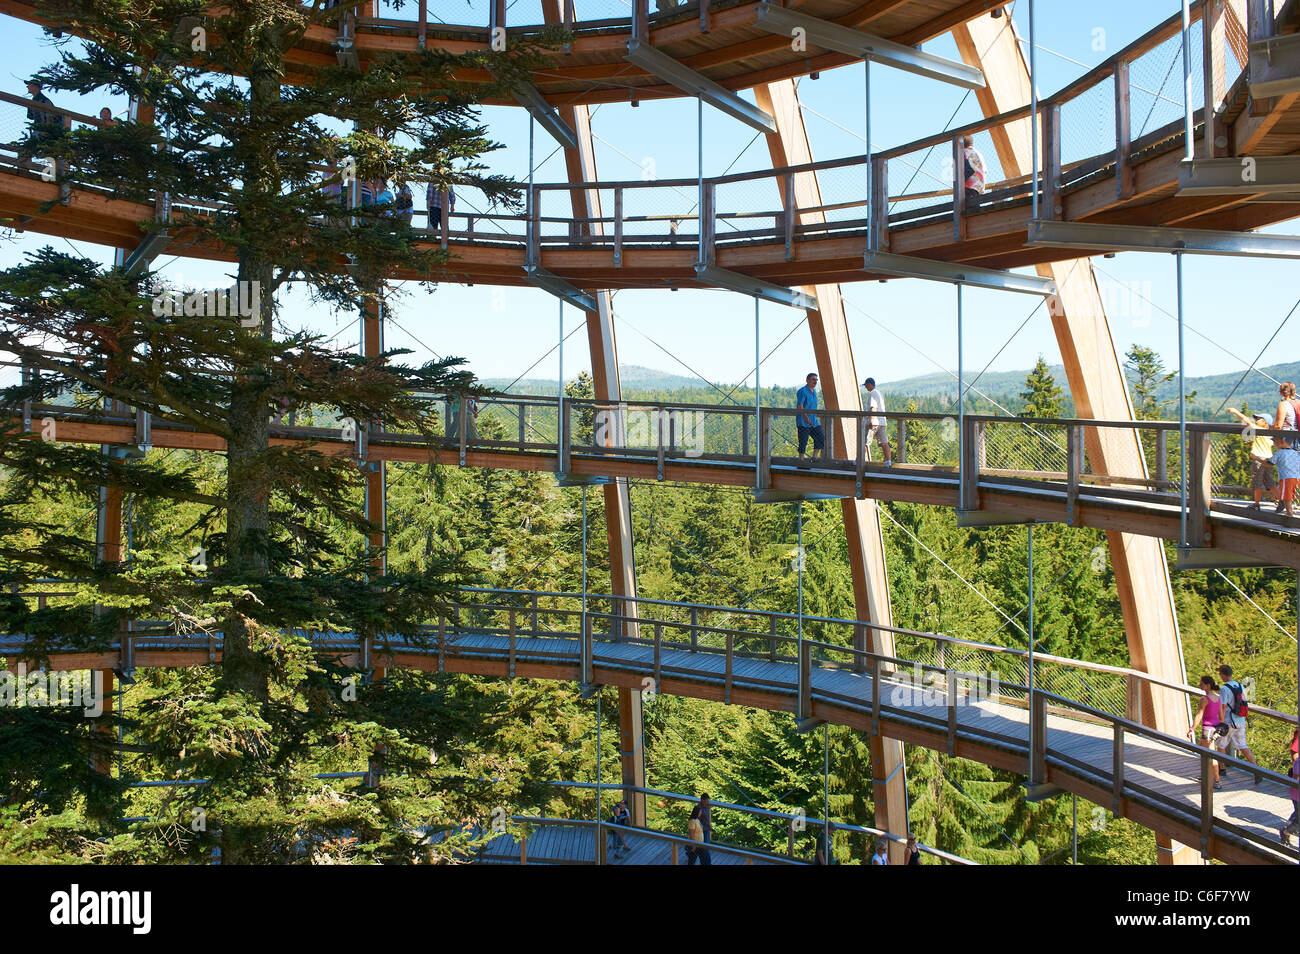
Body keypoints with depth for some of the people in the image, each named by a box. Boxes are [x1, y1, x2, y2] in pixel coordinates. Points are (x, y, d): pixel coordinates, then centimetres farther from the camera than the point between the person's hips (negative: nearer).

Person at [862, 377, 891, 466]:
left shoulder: (872, 393, -8)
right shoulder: (880, 393, 21)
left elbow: (873, 407, -19)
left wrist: (871, 420, -26)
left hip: (874, 422, -9)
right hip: (882, 422, 9)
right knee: (884, 443, 1)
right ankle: (889, 461, -8)